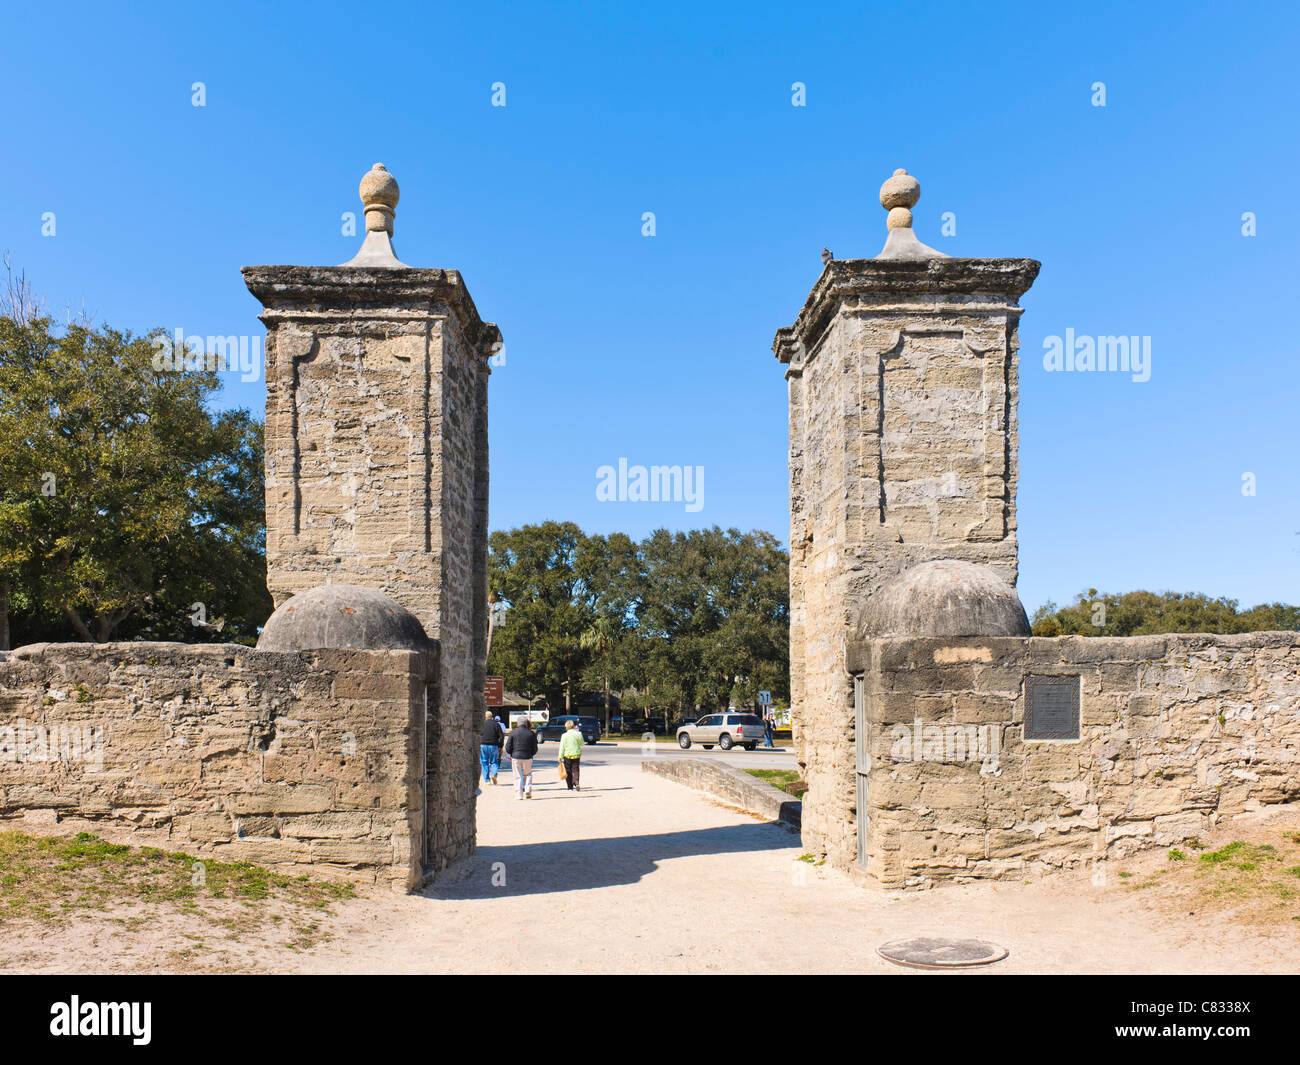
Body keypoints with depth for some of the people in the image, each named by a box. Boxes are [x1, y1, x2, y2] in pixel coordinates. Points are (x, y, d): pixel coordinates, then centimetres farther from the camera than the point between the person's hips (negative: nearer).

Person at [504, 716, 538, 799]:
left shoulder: (513, 732, -1)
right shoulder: (531, 733, 2)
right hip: (528, 757, 1)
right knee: (528, 774, 19)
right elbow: (535, 748, 5)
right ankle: (528, 790, 1)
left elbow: (508, 746, 0)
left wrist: (510, 755, 16)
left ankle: (518, 795, 3)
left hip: (516, 756, -1)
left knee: (517, 776, 5)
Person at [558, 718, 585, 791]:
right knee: (575, 770, 7)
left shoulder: (564, 735, -8)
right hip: (576, 754, 1)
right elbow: (582, 743, 7)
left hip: (567, 755, -1)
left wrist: (560, 757, -1)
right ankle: (576, 783, -17)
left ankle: (570, 787, 11)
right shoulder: (578, 734, -5)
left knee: (568, 771, 10)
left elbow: (562, 747, -6)